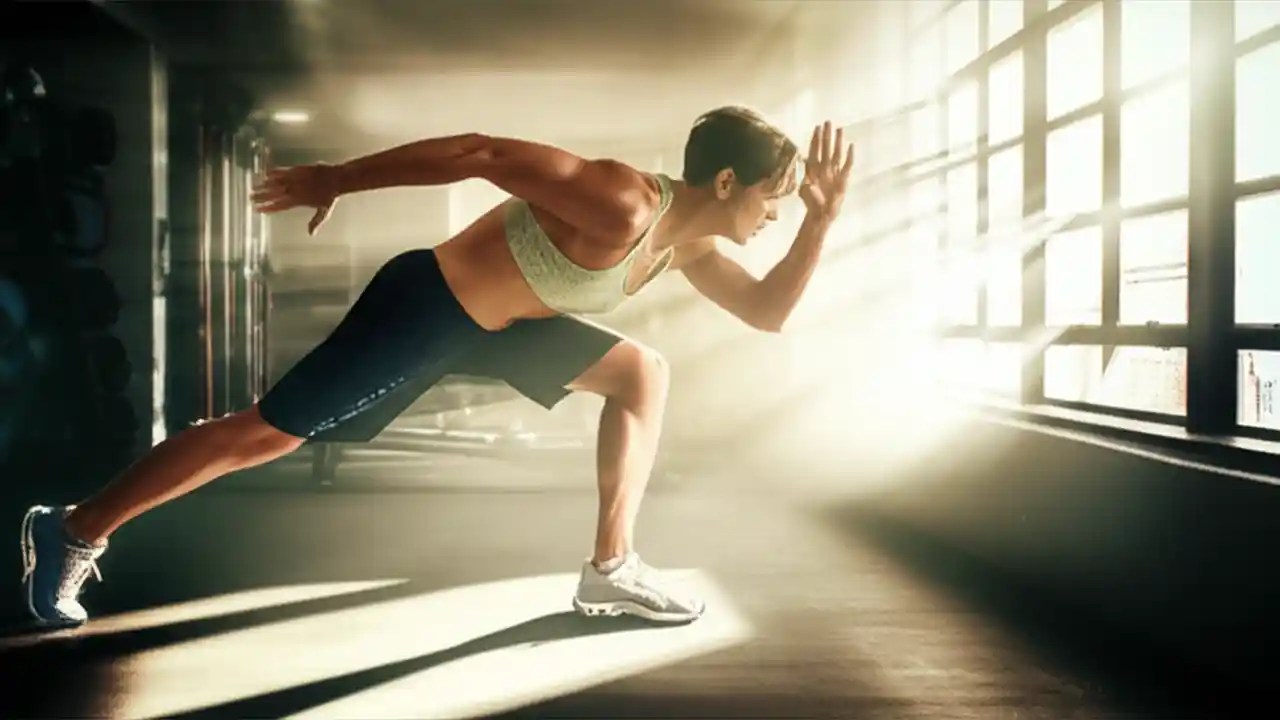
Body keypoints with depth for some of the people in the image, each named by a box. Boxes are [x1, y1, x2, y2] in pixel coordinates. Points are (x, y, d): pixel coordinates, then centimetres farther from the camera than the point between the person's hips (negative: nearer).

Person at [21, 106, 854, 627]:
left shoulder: (685, 241, 3)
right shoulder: (623, 207, -26)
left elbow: (768, 311, 12)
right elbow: (481, 151, -26)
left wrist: (823, 219, 0)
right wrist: (333, 181, -22)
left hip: (491, 321, 9)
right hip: (423, 307, -9)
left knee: (643, 372, 6)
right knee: (265, 432, -5)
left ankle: (613, 569, 6)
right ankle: (75, 531, 11)